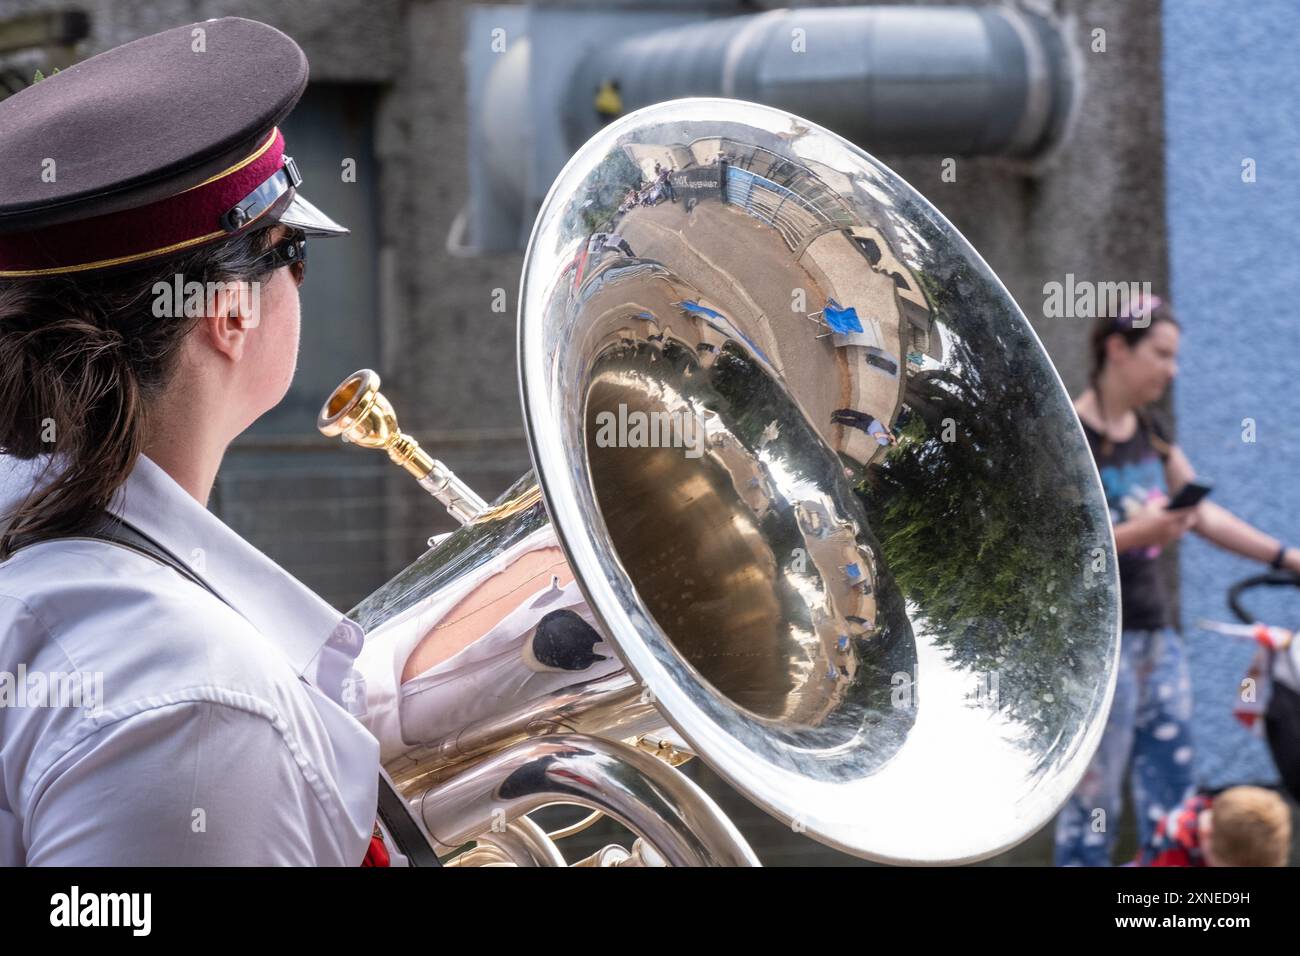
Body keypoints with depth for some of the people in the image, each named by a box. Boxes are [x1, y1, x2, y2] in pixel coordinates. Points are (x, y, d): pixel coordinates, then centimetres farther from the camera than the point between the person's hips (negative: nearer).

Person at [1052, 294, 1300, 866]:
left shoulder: (1149, 432, 11)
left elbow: (1203, 514, 18)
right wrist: (1134, 534, -25)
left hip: (1154, 635, 8)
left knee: (1174, 805, 8)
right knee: (1092, 804, -4)